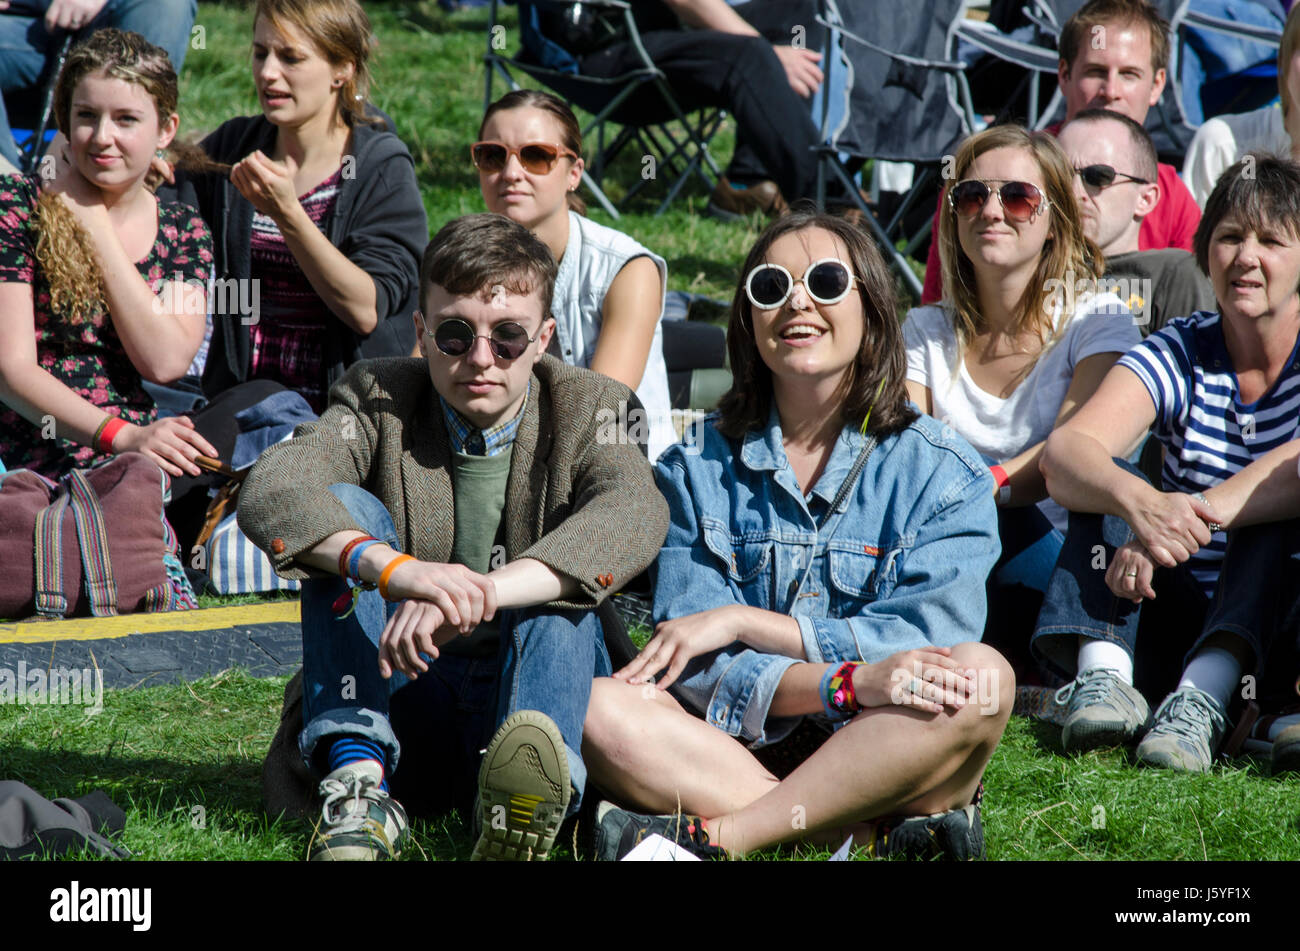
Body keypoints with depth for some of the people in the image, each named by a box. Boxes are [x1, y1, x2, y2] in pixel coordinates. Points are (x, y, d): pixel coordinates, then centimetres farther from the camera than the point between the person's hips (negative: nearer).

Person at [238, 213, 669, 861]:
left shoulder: (585, 409, 1)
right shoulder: (379, 400, 2)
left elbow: (635, 514, -24)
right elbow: (269, 491, -19)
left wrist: (478, 594, -41)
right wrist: (393, 567, -40)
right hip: (397, 702, 1)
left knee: (556, 590, -29)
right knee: (347, 512, -16)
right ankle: (359, 787, -32)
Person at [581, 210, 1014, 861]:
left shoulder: (944, 475, 5)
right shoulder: (696, 469, 8)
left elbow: (932, 640, -8)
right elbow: (703, 663, -4)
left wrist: (744, 620, -12)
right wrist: (853, 683, -23)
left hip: (883, 763, -1)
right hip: (741, 749, 1)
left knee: (984, 675, -30)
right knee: (599, 707, -26)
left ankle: (711, 836, -33)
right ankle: (891, 833, -33)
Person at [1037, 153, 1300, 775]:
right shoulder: (1178, 355, 4)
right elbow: (1063, 454, -16)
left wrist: (1192, 514, -39)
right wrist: (1141, 502, -38)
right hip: (1176, 624, 3)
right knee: (1104, 480, -15)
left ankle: (1203, 699, -45)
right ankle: (1104, 677, -39)